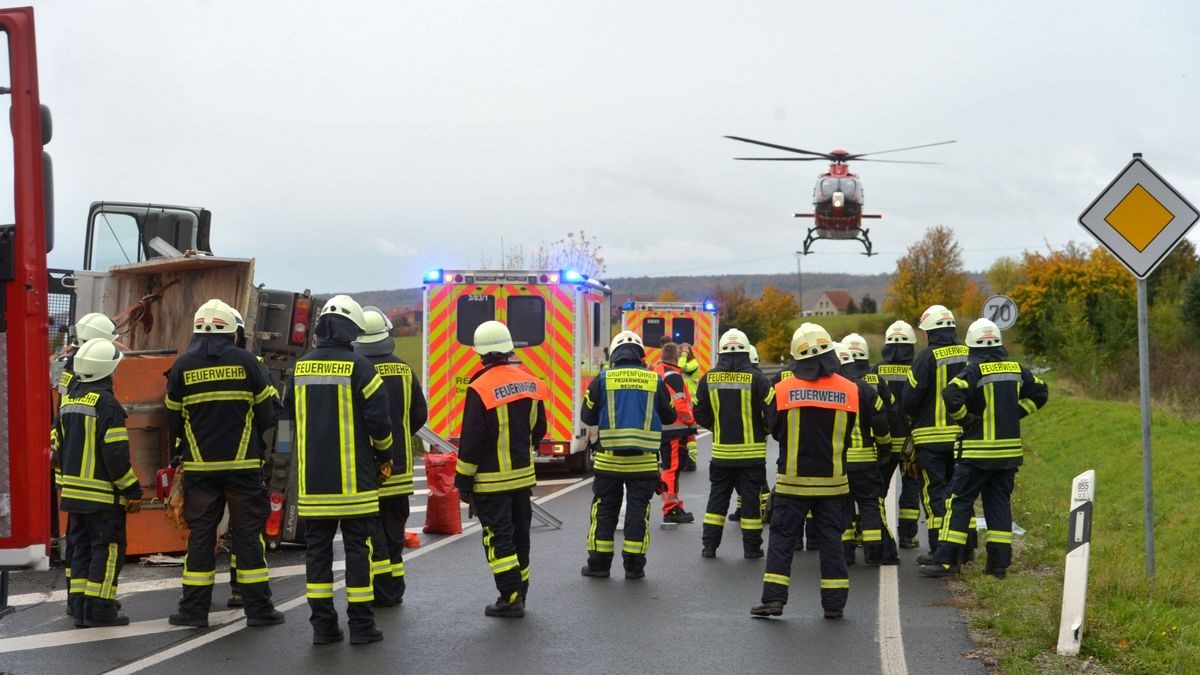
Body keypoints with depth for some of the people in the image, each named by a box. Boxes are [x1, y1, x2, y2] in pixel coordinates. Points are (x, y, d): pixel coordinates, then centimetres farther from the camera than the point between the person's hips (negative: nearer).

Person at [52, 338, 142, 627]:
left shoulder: (68, 401, 10)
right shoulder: (107, 404, -16)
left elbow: (58, 446, 17)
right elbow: (116, 454, -18)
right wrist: (133, 490, -12)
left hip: (73, 491, 8)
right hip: (103, 494, -8)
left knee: (81, 547, 14)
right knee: (107, 549, -2)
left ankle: (79, 607, 16)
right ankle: (99, 610, -3)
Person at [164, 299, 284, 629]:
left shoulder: (183, 366, 0)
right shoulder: (245, 361, -4)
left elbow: (173, 421, 8)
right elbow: (268, 412, 0)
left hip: (200, 466, 1)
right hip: (243, 464, -1)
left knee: (200, 534, 7)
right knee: (248, 533, 4)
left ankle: (194, 609, 8)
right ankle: (259, 608, 5)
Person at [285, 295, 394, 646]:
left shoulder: (301, 368, 5)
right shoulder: (358, 367, -10)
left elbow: (290, 412, 17)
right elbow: (378, 419, -10)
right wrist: (384, 454, 8)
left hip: (312, 480, 4)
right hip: (353, 481, -4)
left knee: (318, 548, 9)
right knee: (358, 548, 2)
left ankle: (322, 624, 10)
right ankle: (361, 625, 4)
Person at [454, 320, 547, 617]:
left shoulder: (481, 389, -18)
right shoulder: (531, 383, 2)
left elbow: (471, 440, -16)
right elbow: (538, 429, 13)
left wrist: (463, 480, -8)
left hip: (491, 479, -6)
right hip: (523, 475, 6)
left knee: (498, 538, -1)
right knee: (519, 535, 15)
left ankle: (511, 598, -4)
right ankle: (519, 593, 23)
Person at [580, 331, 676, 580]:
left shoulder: (602, 380, -4)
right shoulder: (655, 381, -2)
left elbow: (587, 416, 3)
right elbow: (669, 416, 9)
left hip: (609, 458, 0)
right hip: (644, 461, 0)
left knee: (604, 510, 10)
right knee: (638, 510, 7)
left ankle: (599, 563, 13)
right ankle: (634, 565, 8)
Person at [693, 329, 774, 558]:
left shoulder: (709, 379, -2)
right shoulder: (756, 378, -12)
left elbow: (700, 414, 6)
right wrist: (763, 430, 9)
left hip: (721, 451, 3)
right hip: (751, 451, -3)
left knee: (717, 497, 12)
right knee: (751, 497, 6)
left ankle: (709, 545, 11)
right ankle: (751, 546, 10)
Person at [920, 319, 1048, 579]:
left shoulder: (974, 371, -12)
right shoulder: (1016, 369, 7)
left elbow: (951, 395, -27)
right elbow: (1040, 391, 16)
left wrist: (966, 419, -11)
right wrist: (1014, 414, 14)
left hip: (978, 450, -5)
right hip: (1009, 449, 5)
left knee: (960, 502, -1)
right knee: (999, 503, 10)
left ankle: (946, 561, -3)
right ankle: (999, 564, 9)